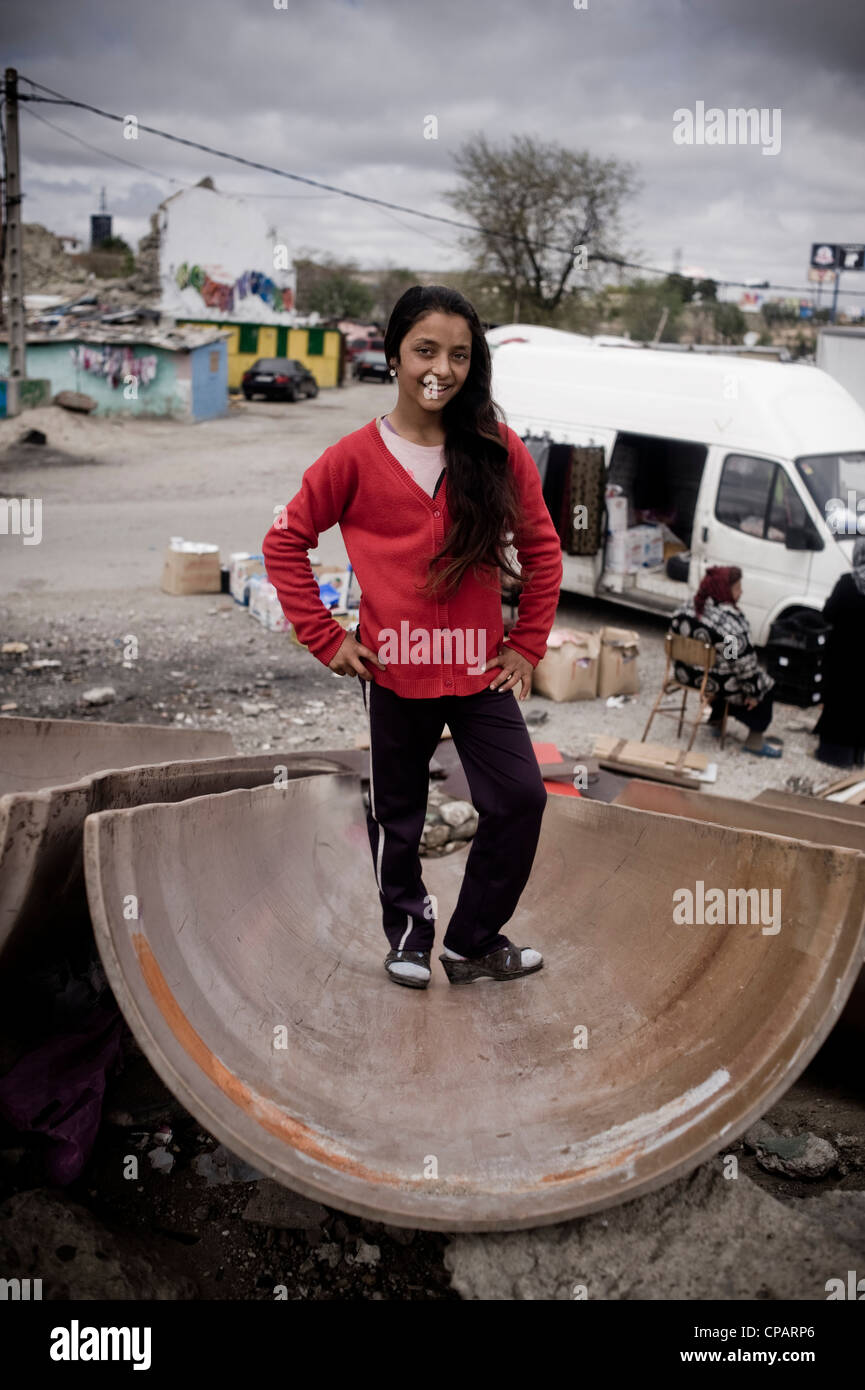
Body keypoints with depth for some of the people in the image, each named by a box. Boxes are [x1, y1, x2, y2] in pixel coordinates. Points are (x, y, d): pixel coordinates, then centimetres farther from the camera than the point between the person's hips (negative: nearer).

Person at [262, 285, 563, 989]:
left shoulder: (499, 451, -3)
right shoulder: (356, 457, -6)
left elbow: (542, 551, 6)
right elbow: (284, 544, 0)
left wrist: (527, 645, 3)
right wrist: (326, 638, -4)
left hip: (480, 669, 1)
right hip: (394, 671, -1)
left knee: (521, 799, -3)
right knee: (398, 813, 12)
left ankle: (472, 942, 17)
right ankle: (408, 932, 36)